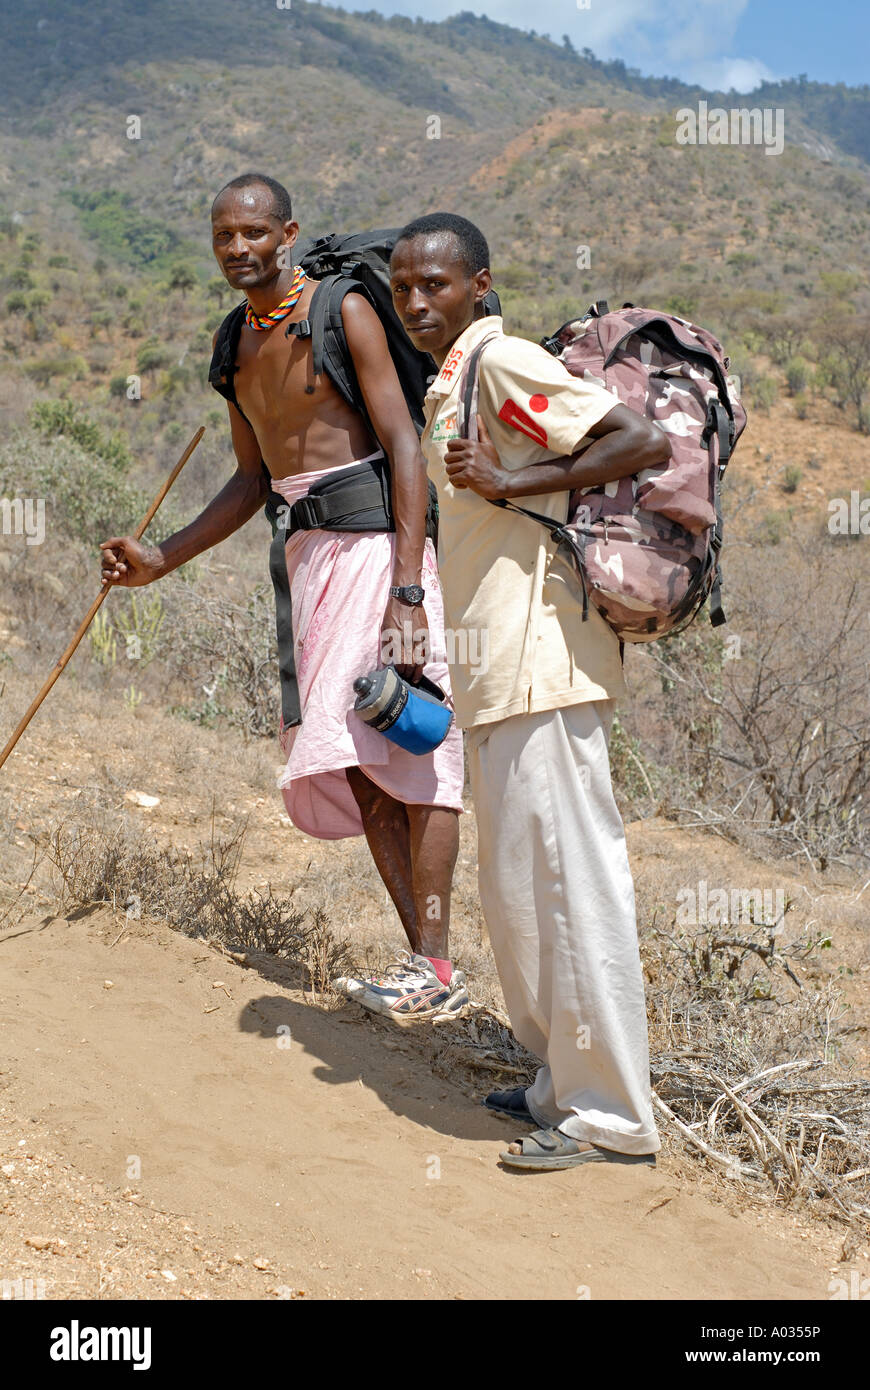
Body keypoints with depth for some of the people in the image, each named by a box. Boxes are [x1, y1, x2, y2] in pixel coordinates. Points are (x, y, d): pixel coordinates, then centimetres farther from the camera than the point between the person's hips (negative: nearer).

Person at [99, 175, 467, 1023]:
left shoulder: (341, 311, -7)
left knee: (403, 745, -10)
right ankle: (424, 961, 7)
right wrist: (161, 561, 18)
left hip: (377, 544, -7)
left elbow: (403, 447, -13)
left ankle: (436, 970, -7)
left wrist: (407, 589, -22)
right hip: (307, 555, 7)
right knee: (350, 761, 3)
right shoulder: (237, 344, 16)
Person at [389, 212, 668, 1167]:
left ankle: (610, 1114, 5)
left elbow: (644, 444, -18)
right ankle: (564, 1080, 27)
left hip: (540, 656, -10)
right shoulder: (447, 387, 18)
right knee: (515, 885, 15)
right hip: (497, 669, 10)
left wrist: (510, 484, -19)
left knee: (566, 876, -5)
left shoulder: (503, 360, -10)